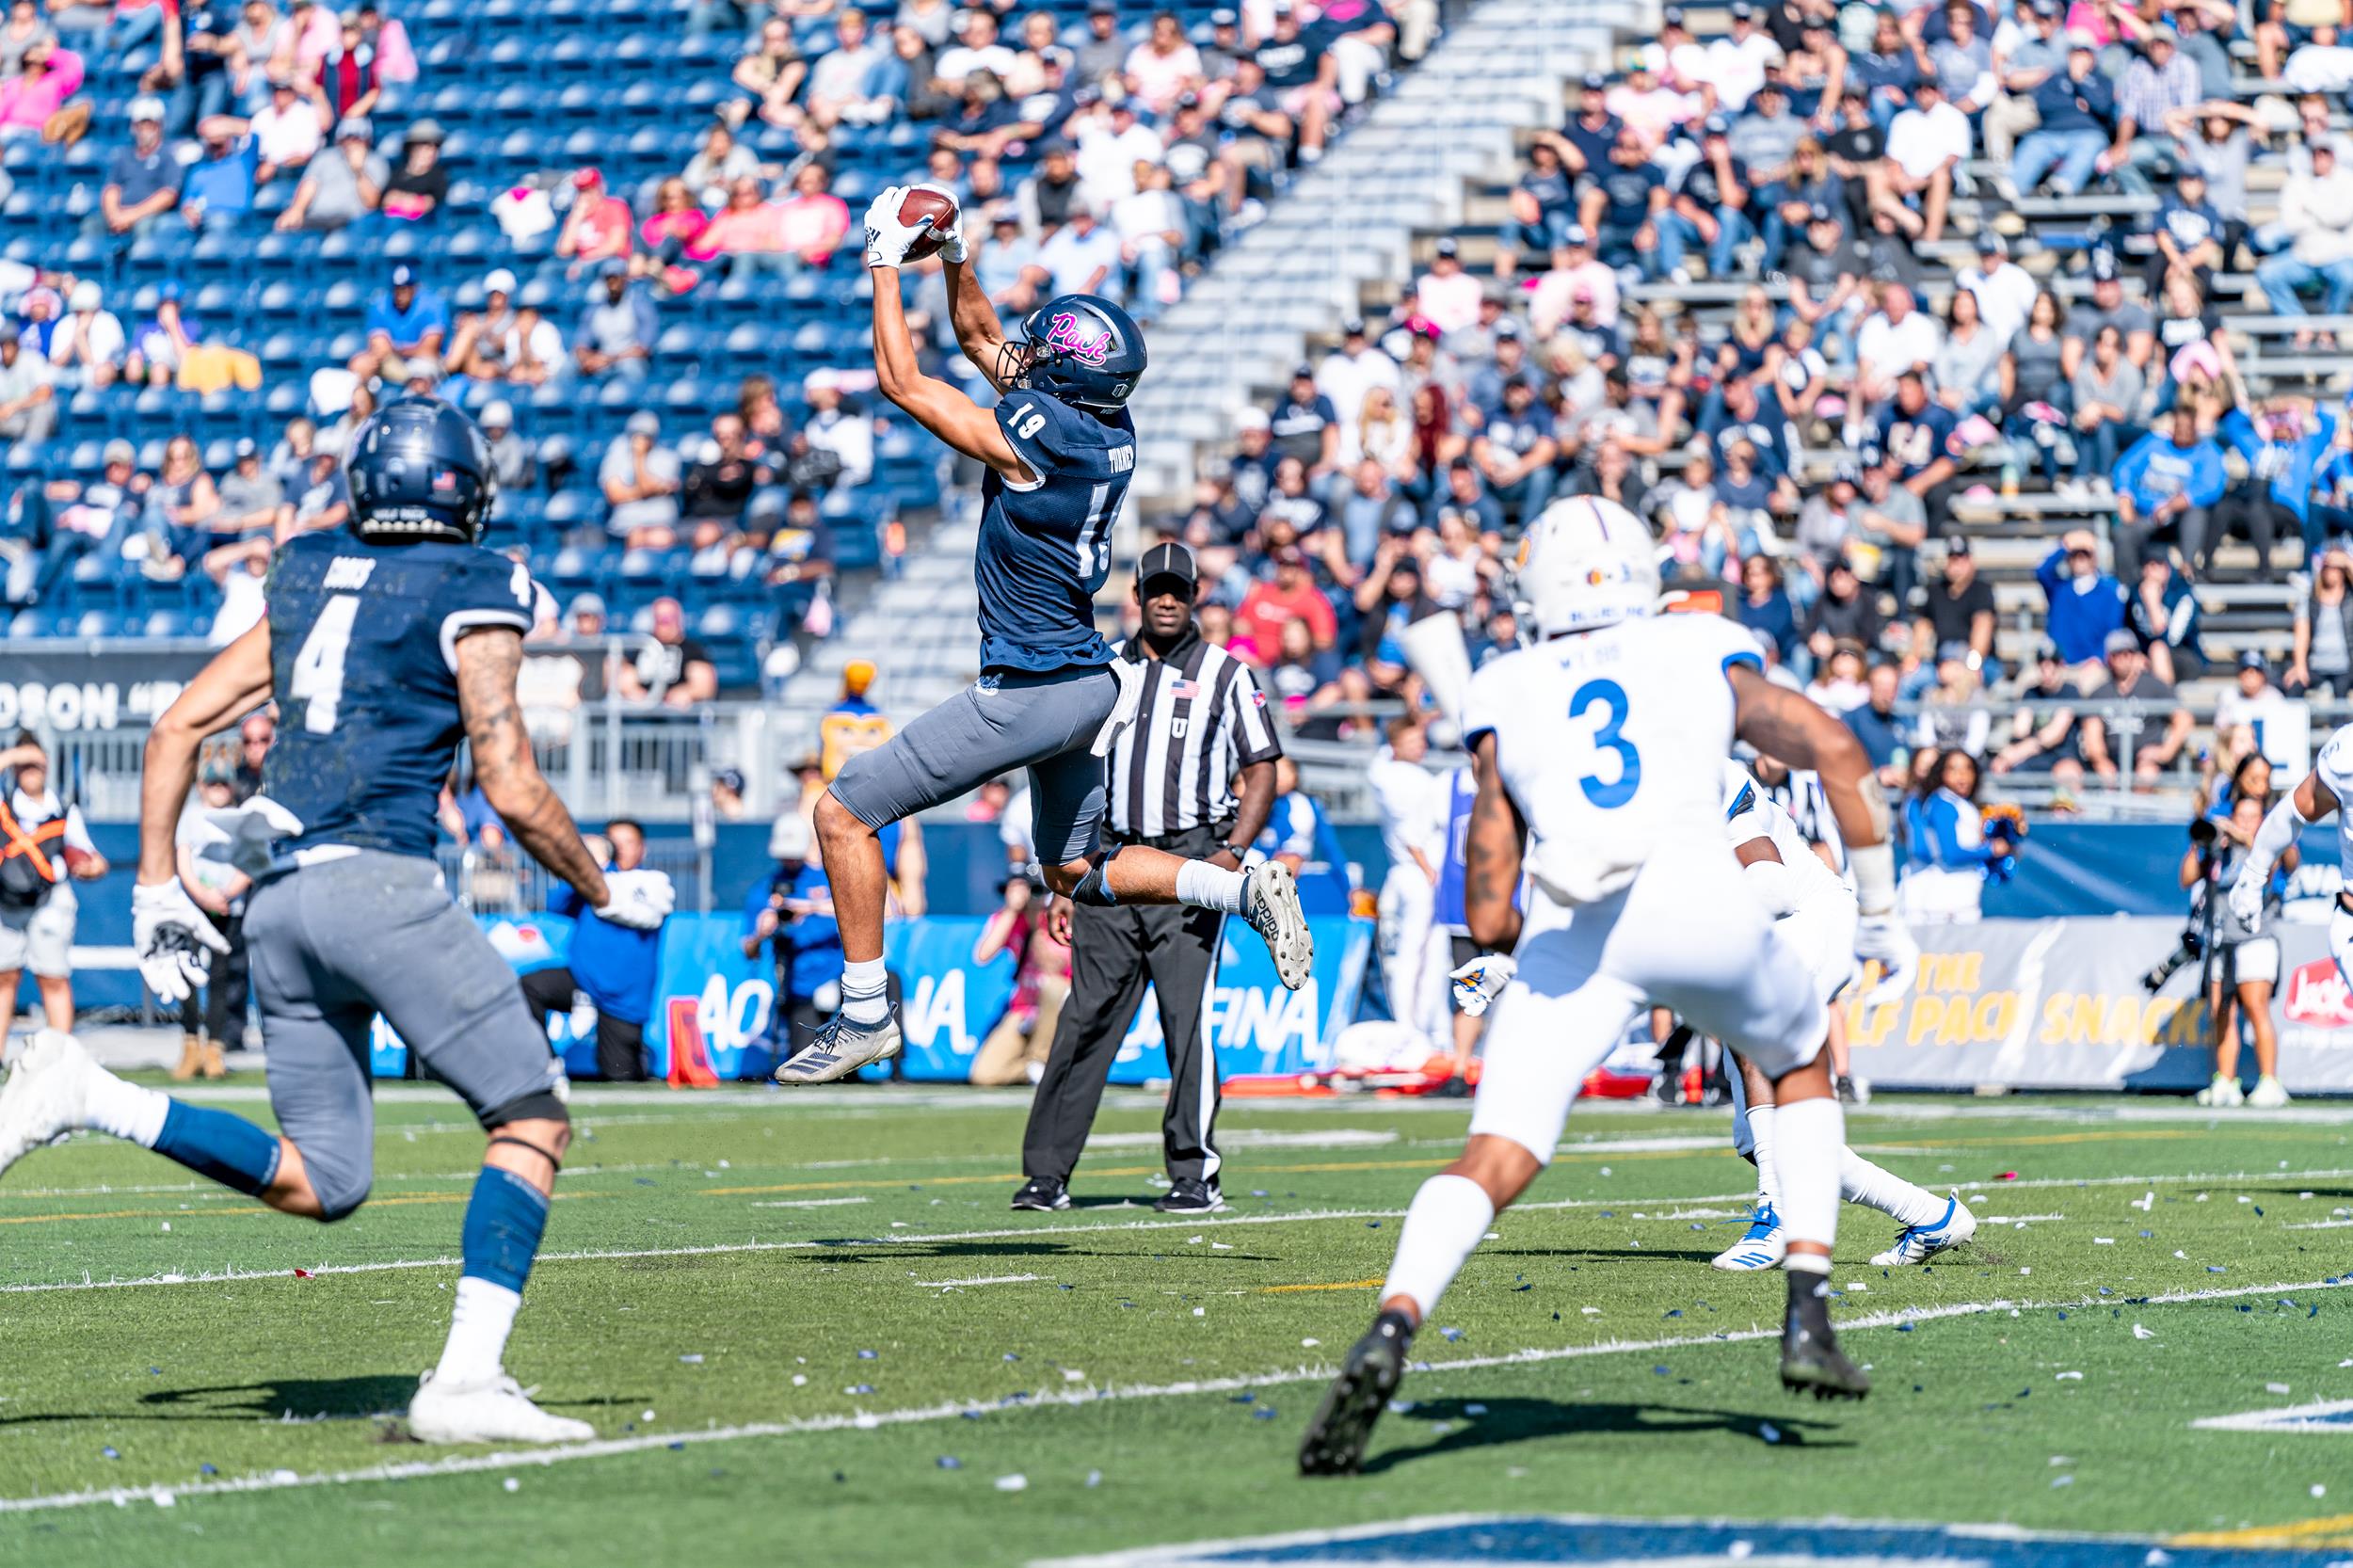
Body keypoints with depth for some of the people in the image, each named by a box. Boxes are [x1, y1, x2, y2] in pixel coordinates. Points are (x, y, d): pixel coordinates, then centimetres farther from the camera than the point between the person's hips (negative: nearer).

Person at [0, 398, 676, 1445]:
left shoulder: (308, 585, 19)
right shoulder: (472, 597, 0)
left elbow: (174, 730, 19)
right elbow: (513, 791, -5)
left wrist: (157, 893, 24)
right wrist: (606, 893, 10)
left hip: (277, 900, 7)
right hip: (378, 878, -7)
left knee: (319, 1183, 12)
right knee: (532, 1120, 0)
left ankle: (88, 1100, -2)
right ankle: (465, 1380, -14)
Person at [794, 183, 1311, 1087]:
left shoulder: (1041, 433, -21)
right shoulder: (1108, 427, 2)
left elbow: (901, 382, -12)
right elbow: (979, 335, 18)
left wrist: (886, 263, -4)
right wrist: (953, 255, 8)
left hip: (1029, 691, -9)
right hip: (1087, 683, 9)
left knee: (845, 810, -2)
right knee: (1077, 873, 24)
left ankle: (864, 1012, 0)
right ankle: (1244, 889, 5)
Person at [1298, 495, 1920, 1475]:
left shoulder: (1506, 699, 23)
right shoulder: (1708, 658, 24)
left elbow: (1488, 917, 17)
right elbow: (1838, 754, 12)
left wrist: (1509, 952, 39)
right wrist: (1878, 912, 20)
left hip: (1570, 926, 0)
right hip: (1700, 899, 0)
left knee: (1494, 1163, -6)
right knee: (1802, 1069, 29)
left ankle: (1391, 1330, -33)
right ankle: (1808, 1317, 17)